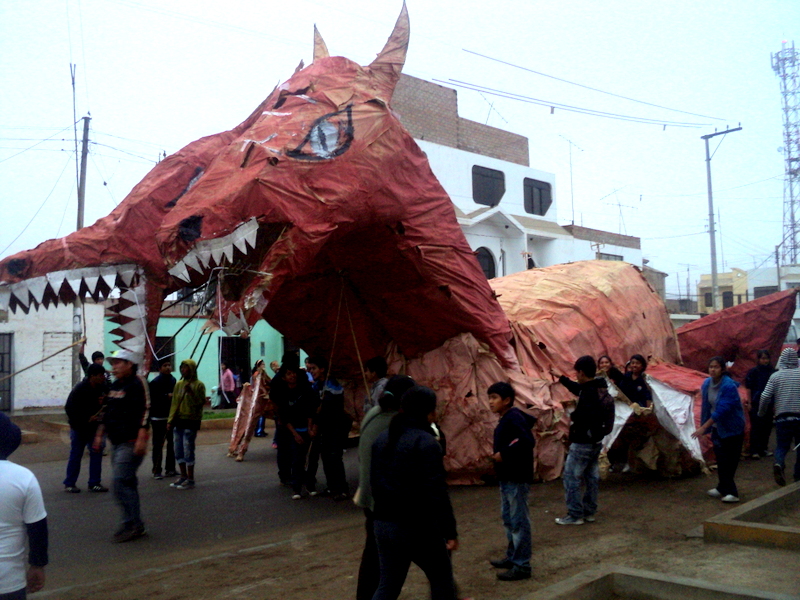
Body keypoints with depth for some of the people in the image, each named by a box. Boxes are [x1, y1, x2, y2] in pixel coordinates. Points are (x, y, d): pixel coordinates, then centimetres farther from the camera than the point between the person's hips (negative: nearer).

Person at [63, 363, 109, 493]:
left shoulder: (103, 388, -5)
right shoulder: (79, 389, -19)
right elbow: (69, 409, -18)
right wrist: (87, 420, -19)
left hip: (94, 427, 5)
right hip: (79, 427, -5)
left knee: (96, 453, 4)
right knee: (76, 454, 2)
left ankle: (94, 483, 12)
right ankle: (69, 484, 12)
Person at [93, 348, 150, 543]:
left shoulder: (138, 384, -12)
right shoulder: (115, 386, 16)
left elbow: (145, 412, -19)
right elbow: (107, 412, 25)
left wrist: (141, 439, -24)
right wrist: (99, 434, 23)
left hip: (131, 443, -9)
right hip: (117, 443, 9)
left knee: (121, 482, -13)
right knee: (128, 484, 12)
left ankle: (132, 525, -6)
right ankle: (136, 526, 20)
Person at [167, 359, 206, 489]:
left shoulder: (199, 385, -4)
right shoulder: (179, 384, 11)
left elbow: (201, 402, -11)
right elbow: (174, 403, 12)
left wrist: (191, 392, -23)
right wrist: (170, 420, 7)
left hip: (191, 421, -6)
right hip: (178, 421, 6)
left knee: (188, 451, -4)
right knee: (178, 452, 9)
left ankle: (190, 479, 5)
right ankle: (183, 477, 21)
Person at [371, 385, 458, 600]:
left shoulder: (382, 439, 7)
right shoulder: (426, 442, -17)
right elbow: (436, 492, -19)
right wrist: (450, 531, -14)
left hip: (384, 524, 7)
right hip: (418, 526, -7)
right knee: (441, 580, 15)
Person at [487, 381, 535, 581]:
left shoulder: (513, 418, -19)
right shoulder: (507, 418, 12)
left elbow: (527, 441, -29)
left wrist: (504, 453, -22)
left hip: (517, 478, -11)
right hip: (507, 477, 11)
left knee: (519, 521, -3)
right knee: (508, 519, 19)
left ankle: (522, 566, 5)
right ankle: (512, 557, 31)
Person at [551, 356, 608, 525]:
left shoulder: (588, 393, -24)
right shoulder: (598, 388, 7)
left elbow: (582, 416, -33)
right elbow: (578, 389, 26)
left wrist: (573, 416, -14)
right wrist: (560, 377, 34)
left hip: (582, 443, -10)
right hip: (596, 442, 10)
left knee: (571, 477, -1)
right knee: (592, 476, 15)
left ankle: (574, 515, 3)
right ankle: (589, 512, 24)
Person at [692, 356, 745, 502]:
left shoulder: (729, 386, -22)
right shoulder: (707, 384, 0)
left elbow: (722, 410, -27)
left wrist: (704, 427, -29)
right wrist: (705, 426, 10)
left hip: (732, 428, -6)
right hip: (717, 428, 6)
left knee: (729, 461, -2)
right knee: (720, 459, 10)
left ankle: (725, 489, 5)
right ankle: (723, 489, 20)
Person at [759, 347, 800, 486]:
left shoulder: (775, 376, -1)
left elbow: (765, 397, -4)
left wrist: (761, 413, 9)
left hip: (781, 416, 0)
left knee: (782, 445, 9)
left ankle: (779, 463, -20)